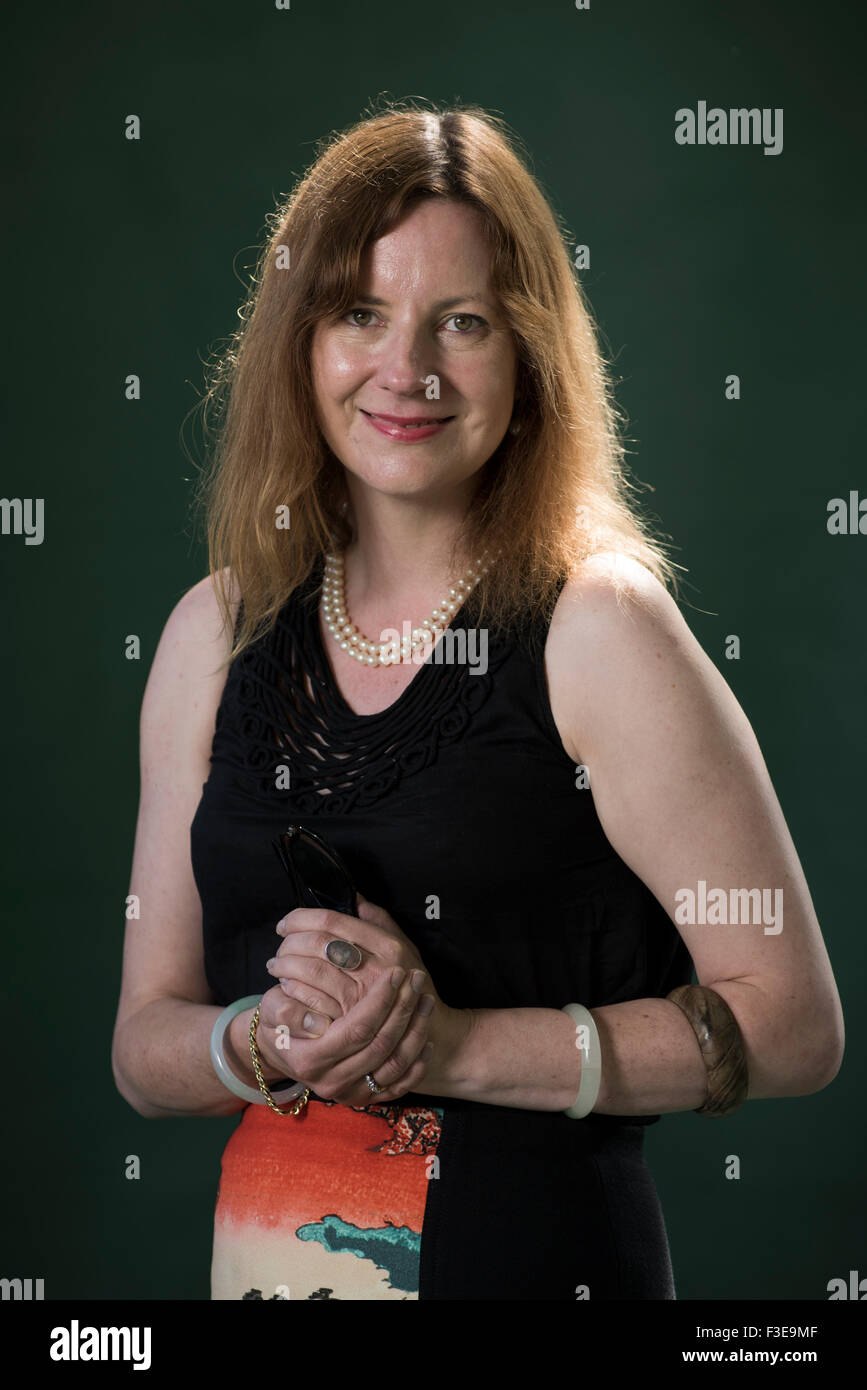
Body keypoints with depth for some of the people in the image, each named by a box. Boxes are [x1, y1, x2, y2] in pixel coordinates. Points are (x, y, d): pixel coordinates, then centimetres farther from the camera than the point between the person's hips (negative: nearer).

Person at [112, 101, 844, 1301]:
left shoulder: (596, 626, -13)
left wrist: (449, 1045, -19)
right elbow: (145, 1046, 4)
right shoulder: (216, 634, 0)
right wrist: (273, 1040, -16)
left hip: (542, 1256, -3)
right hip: (263, 1254, 4)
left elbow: (792, 1024, -13)